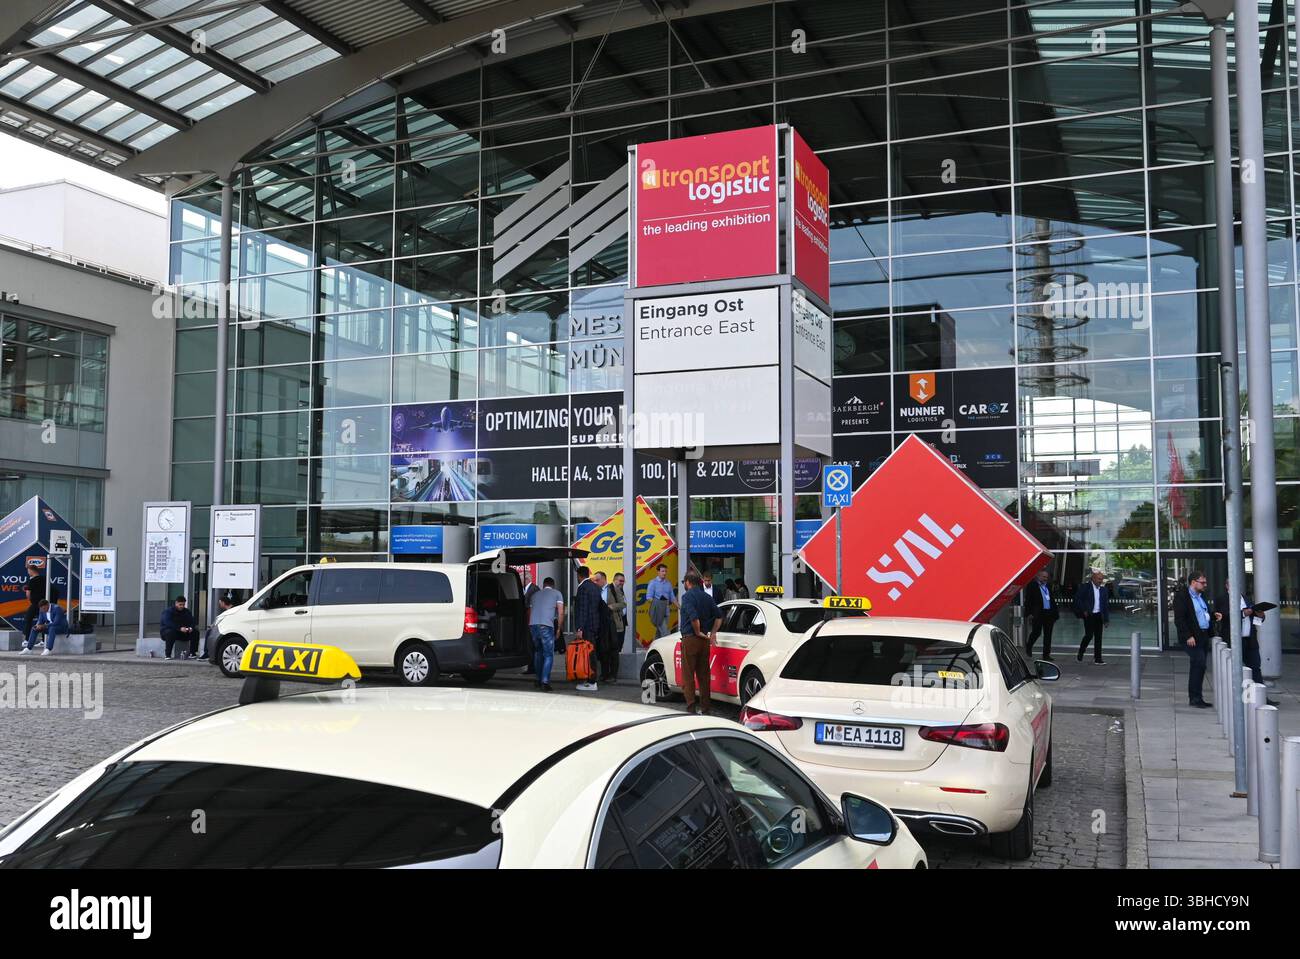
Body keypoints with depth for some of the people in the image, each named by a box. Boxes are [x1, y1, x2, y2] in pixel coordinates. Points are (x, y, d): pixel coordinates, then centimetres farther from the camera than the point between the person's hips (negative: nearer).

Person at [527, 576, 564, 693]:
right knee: (549, 655, 1)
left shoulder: (535, 594, 26)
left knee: (538, 652, 20)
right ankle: (545, 682, -10)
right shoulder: (556, 593, 13)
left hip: (533, 625, 4)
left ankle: (539, 679, 26)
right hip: (546, 626, -4)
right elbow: (561, 613, 5)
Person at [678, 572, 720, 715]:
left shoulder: (687, 596, -12)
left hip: (690, 639, -7)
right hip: (704, 640, 7)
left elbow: (693, 616, -25)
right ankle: (704, 708, 16)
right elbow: (717, 615, 11)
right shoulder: (707, 597, 11)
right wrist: (713, 633, 10)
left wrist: (698, 632, -13)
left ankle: (691, 708, -4)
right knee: (703, 675, 12)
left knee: (688, 676, -1)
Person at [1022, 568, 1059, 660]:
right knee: (1036, 632, -3)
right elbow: (1027, 600, -6)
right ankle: (1028, 646, 26)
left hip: (1049, 613, 6)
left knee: (1048, 635, 6)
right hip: (1037, 613, -6)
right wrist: (1029, 613, -13)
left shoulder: (1048, 586, 16)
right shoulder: (1032, 586, -3)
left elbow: (1052, 599, 20)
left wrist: (1056, 612, 12)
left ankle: (1046, 654, 11)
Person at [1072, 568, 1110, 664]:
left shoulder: (1104, 589, 10)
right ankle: (1080, 655, 11)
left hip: (1099, 616, 5)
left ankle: (1098, 658, 6)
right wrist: (1083, 610, -11)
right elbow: (1077, 598, -5)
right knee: (1089, 635, -8)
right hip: (1089, 615, -5)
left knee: (1098, 637, 3)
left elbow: (1106, 605, 13)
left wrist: (1106, 619, 8)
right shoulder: (1085, 587, -4)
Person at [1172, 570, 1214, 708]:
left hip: (1204, 636, 9)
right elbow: (1179, 619, -15)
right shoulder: (1181, 596, -9)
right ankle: (1195, 697, -8)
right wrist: (1188, 636, -20)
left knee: (1198, 667, 11)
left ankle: (1195, 698, 16)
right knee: (1199, 664, -14)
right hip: (1192, 638, -9)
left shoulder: (1201, 596, 18)